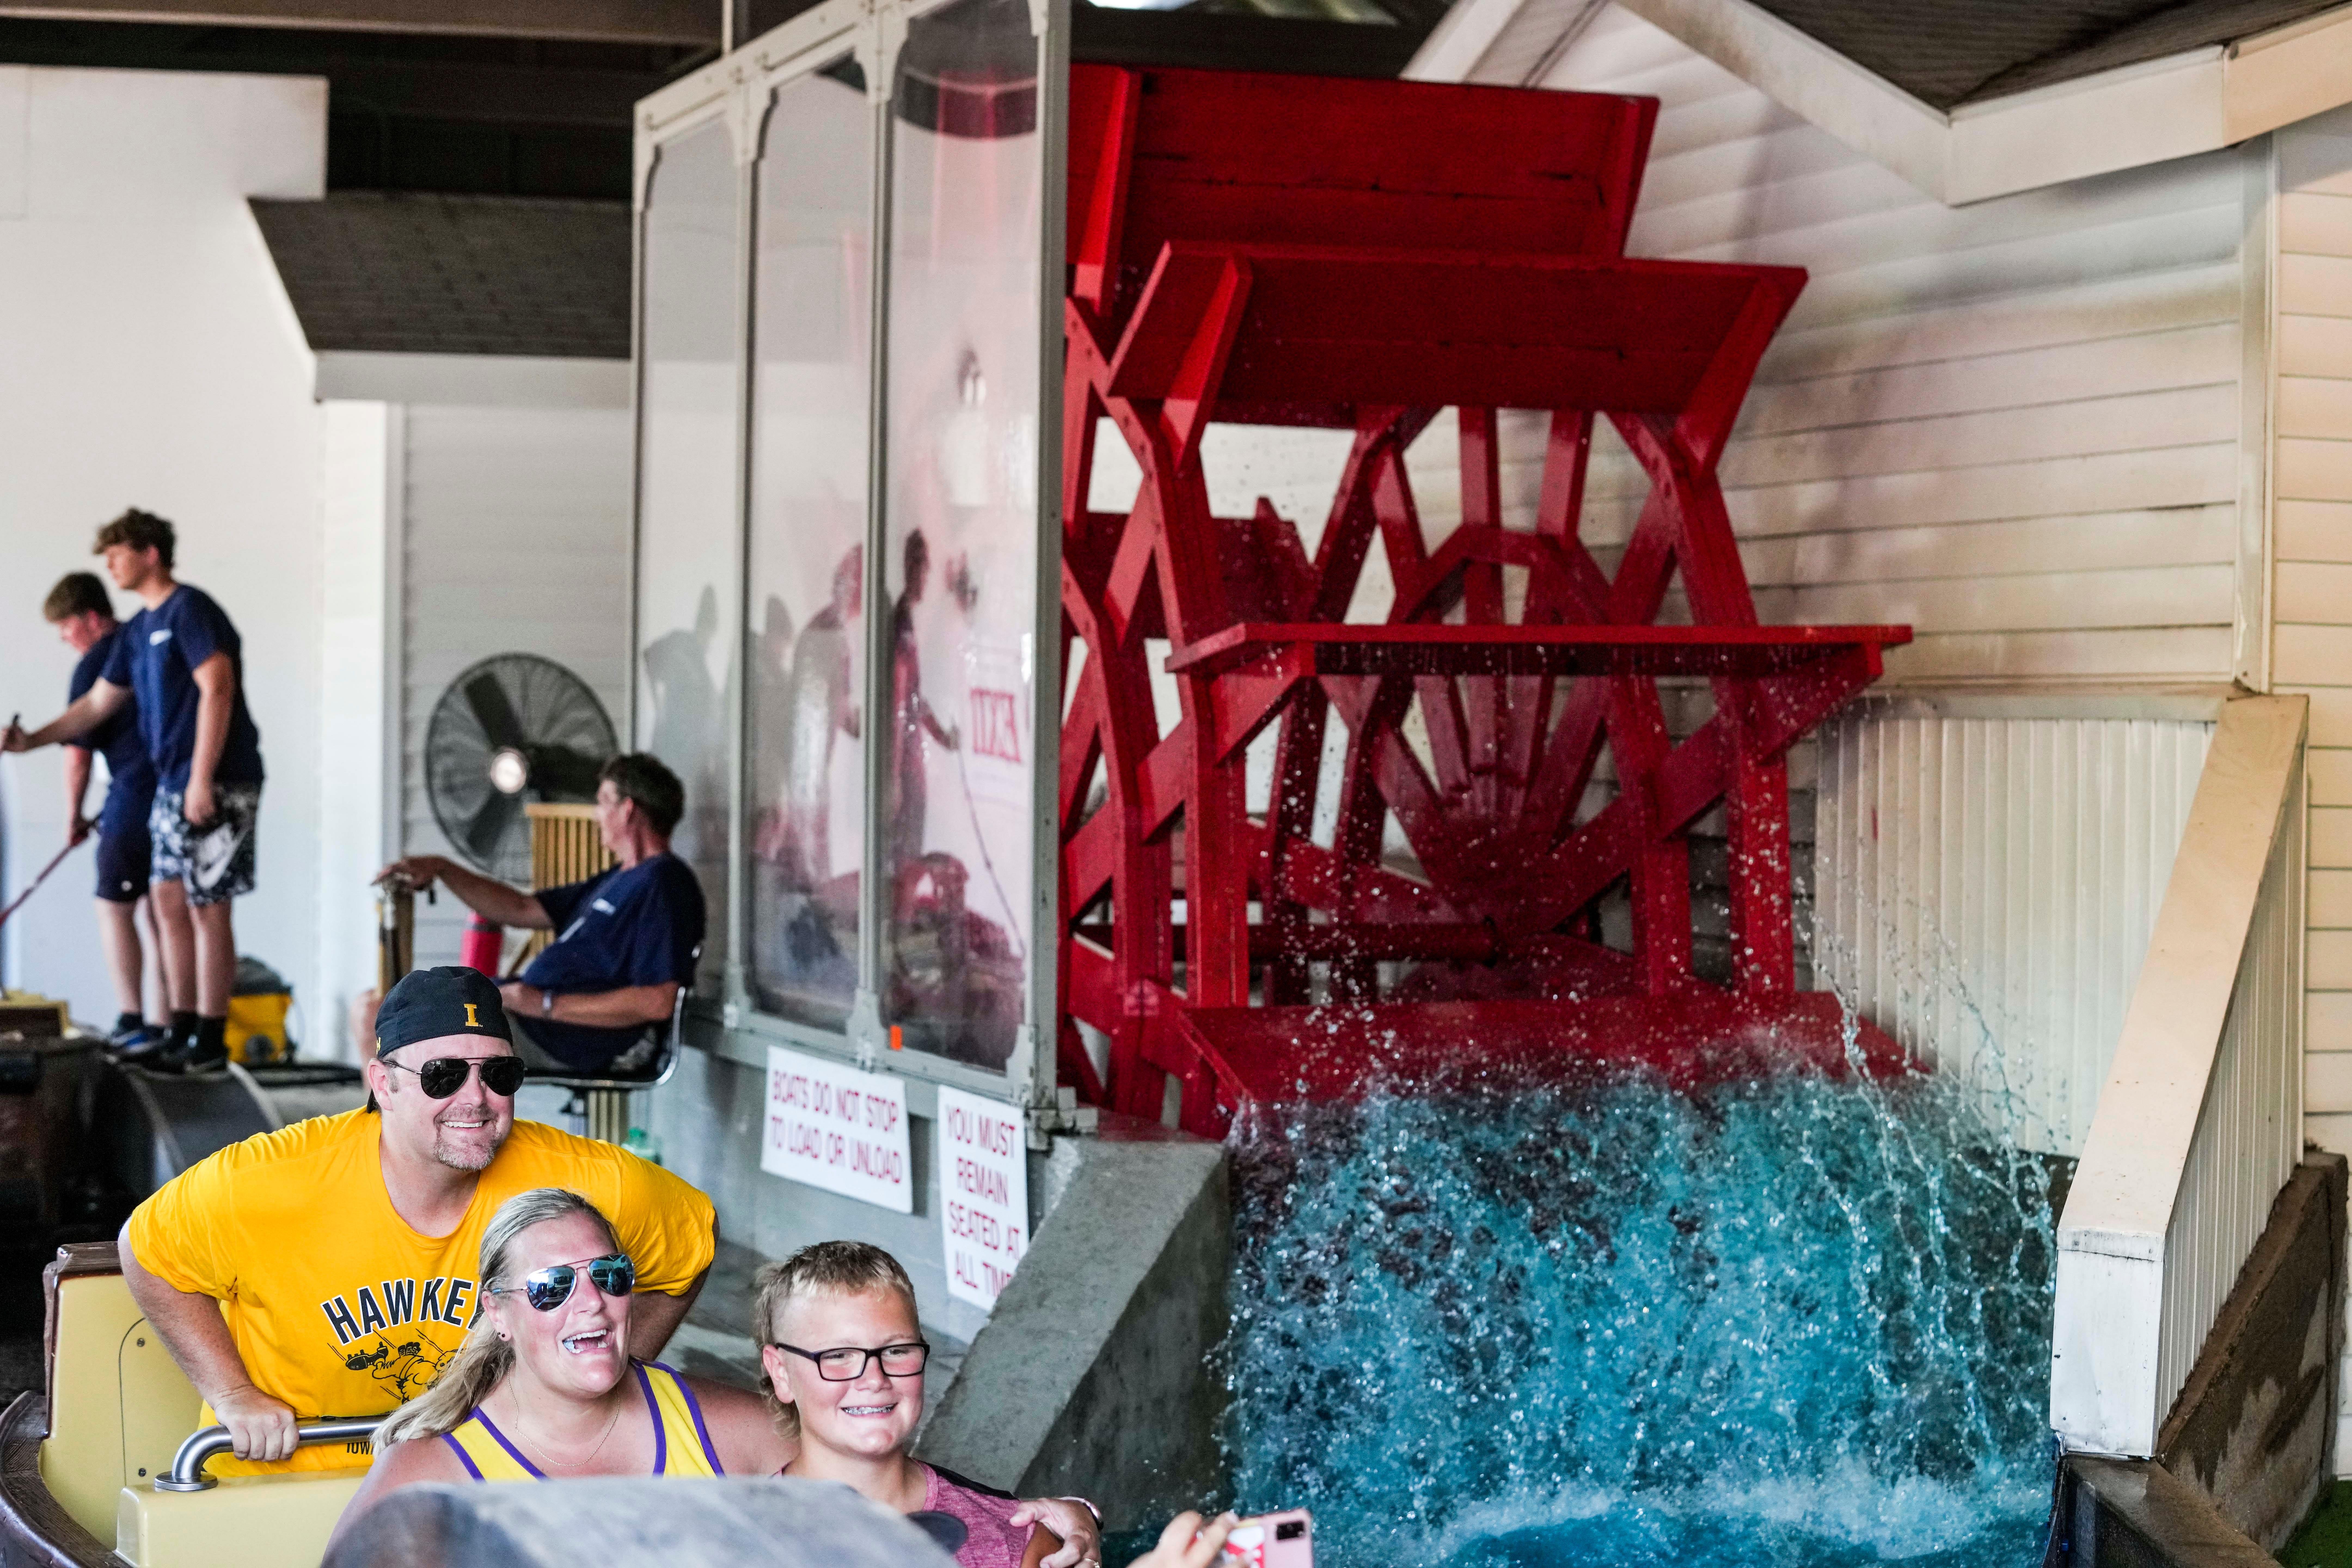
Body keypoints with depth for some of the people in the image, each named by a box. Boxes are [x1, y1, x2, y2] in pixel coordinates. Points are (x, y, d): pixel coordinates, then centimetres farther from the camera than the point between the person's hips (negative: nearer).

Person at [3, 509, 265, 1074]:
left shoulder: (190, 610, -11)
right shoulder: (138, 630, 16)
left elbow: (217, 689, -19)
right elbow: (99, 704, 23)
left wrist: (202, 779, -22)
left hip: (217, 783, -9)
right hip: (174, 784, 9)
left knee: (206, 908, -5)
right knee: (168, 902, 10)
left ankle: (212, 1042, 1)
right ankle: (184, 1032, 17)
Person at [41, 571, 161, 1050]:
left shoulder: (94, 667, -8)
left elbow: (78, 755, -7)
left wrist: (73, 818, 7)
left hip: (137, 795, -7)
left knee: (115, 906, 2)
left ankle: (132, 1023, -5)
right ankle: (168, 1021, 11)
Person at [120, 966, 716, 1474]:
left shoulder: (590, 1186, -12)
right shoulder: (275, 1181, -16)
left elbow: (691, 1248, 8)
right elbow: (150, 1252, 2)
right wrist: (233, 1395, -5)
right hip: (280, 1477, -1)